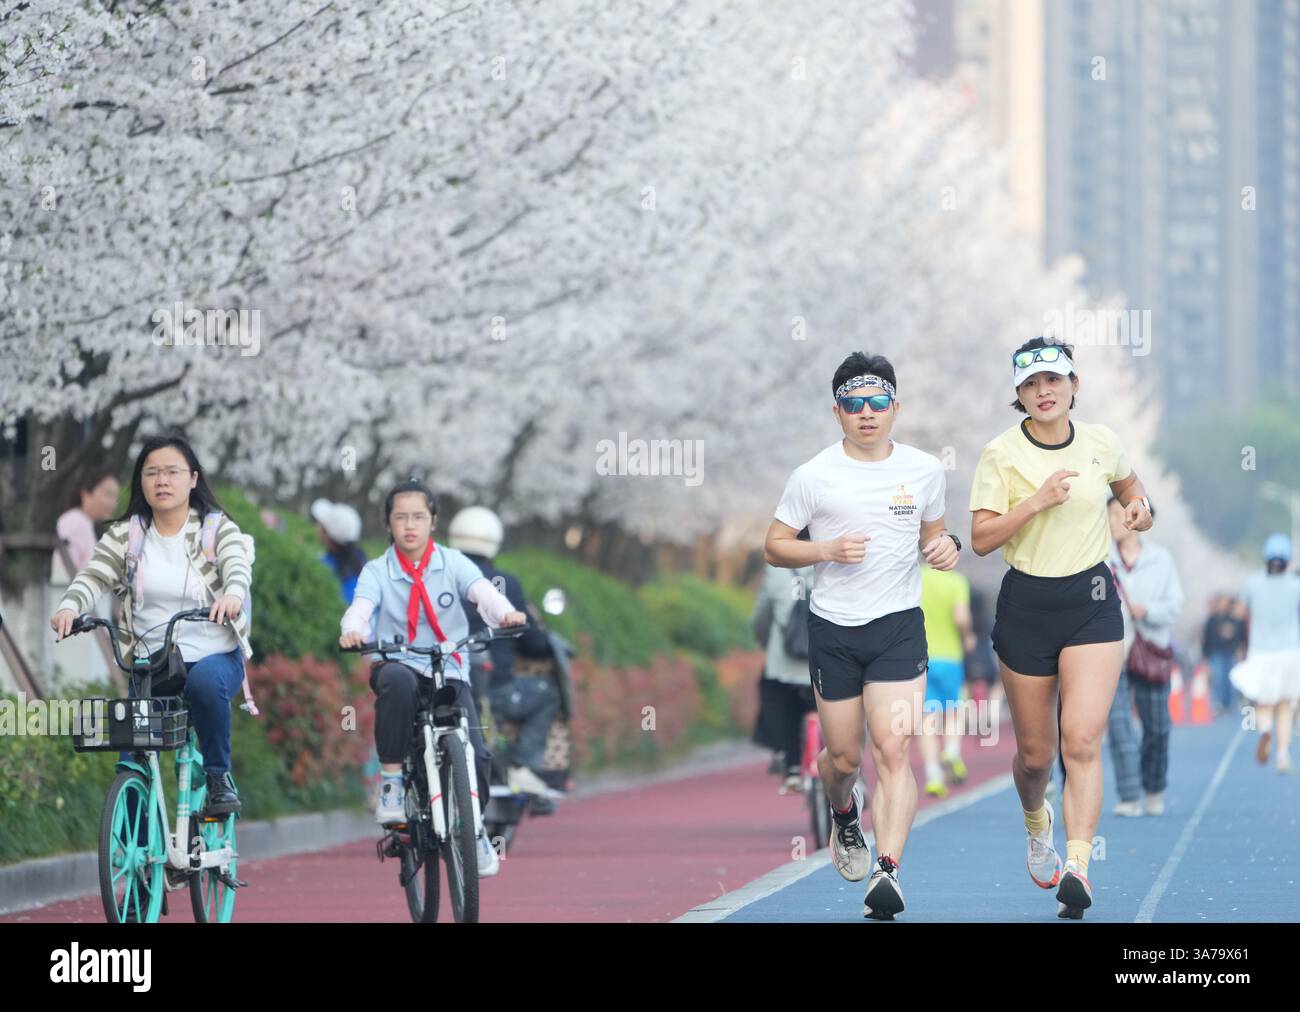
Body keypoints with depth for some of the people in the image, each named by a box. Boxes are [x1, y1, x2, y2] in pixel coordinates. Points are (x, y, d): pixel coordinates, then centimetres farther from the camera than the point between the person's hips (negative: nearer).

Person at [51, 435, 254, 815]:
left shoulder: (218, 529, -1)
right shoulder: (125, 534, 5)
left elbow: (238, 567, -21)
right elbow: (93, 575, -9)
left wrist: (233, 595, -45)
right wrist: (70, 607, -32)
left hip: (215, 657, -3)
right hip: (152, 662, 3)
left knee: (205, 681, -38)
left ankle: (219, 774, -19)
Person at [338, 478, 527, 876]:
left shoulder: (452, 563, 4)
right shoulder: (376, 571, 3)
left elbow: (482, 590, -14)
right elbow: (361, 607, -15)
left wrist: (506, 613, -37)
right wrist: (353, 631, -39)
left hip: (449, 671, 1)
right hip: (397, 664, -1)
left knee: (475, 753, -14)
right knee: (397, 680, -39)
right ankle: (391, 780, -25)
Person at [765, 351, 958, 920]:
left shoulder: (924, 470, 4)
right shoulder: (814, 477, -3)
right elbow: (774, 547, 2)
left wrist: (945, 546, -4)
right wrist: (827, 549, -16)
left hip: (899, 626, 0)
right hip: (833, 630, 0)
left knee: (893, 750, -15)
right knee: (843, 756, 8)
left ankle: (888, 870, -21)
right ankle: (844, 816, 43)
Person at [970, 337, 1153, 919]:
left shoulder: (1101, 443, 2)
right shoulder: (1001, 454, -6)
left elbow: (1127, 480, 24)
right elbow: (981, 539, -12)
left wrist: (1138, 503, 2)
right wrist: (1037, 501, -23)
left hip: (1092, 604, 1)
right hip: (1026, 606, 0)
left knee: (1082, 740, -16)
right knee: (1034, 754, 8)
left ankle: (1077, 867, -22)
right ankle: (1036, 822, 42)